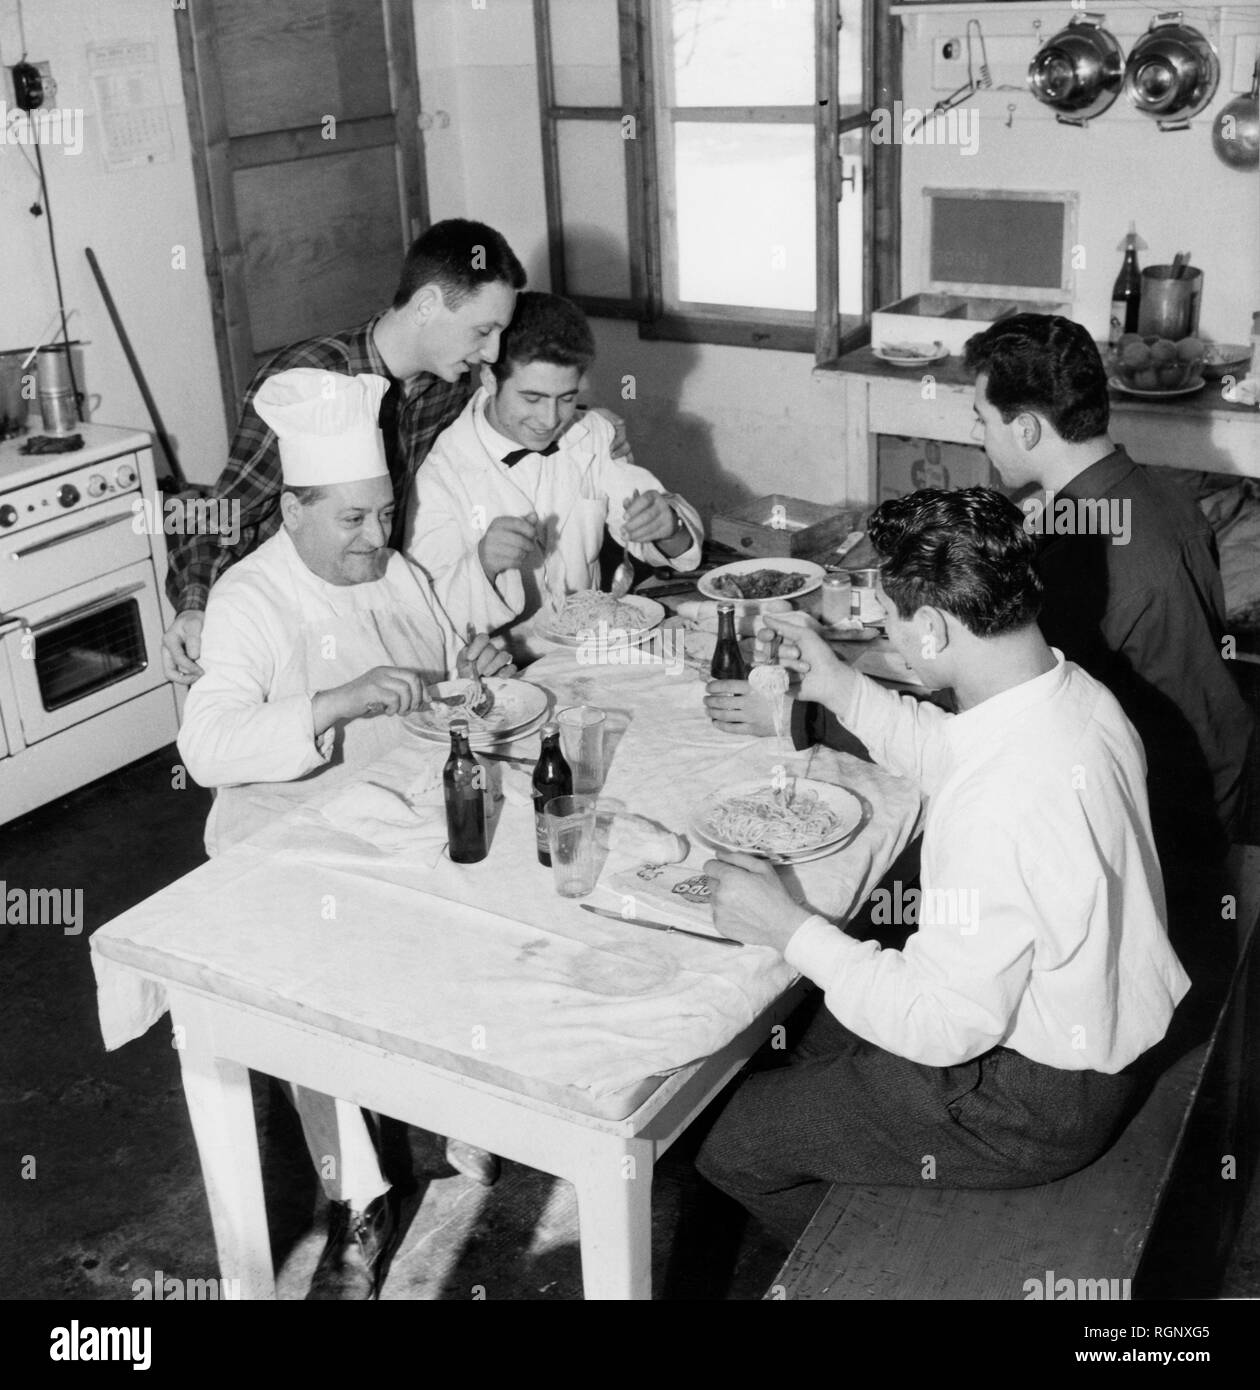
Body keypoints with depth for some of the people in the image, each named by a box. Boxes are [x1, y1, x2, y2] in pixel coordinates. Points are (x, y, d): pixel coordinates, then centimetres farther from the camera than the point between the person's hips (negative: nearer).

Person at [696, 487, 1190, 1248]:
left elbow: (945, 1028, -28)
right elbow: (952, 755, 14)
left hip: (1036, 1103, -9)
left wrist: (790, 928, -22)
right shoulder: (1075, 691, -8)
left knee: (728, 1140, 4)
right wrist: (839, 686, 8)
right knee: (812, 1023, 26)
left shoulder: (998, 809, -38)